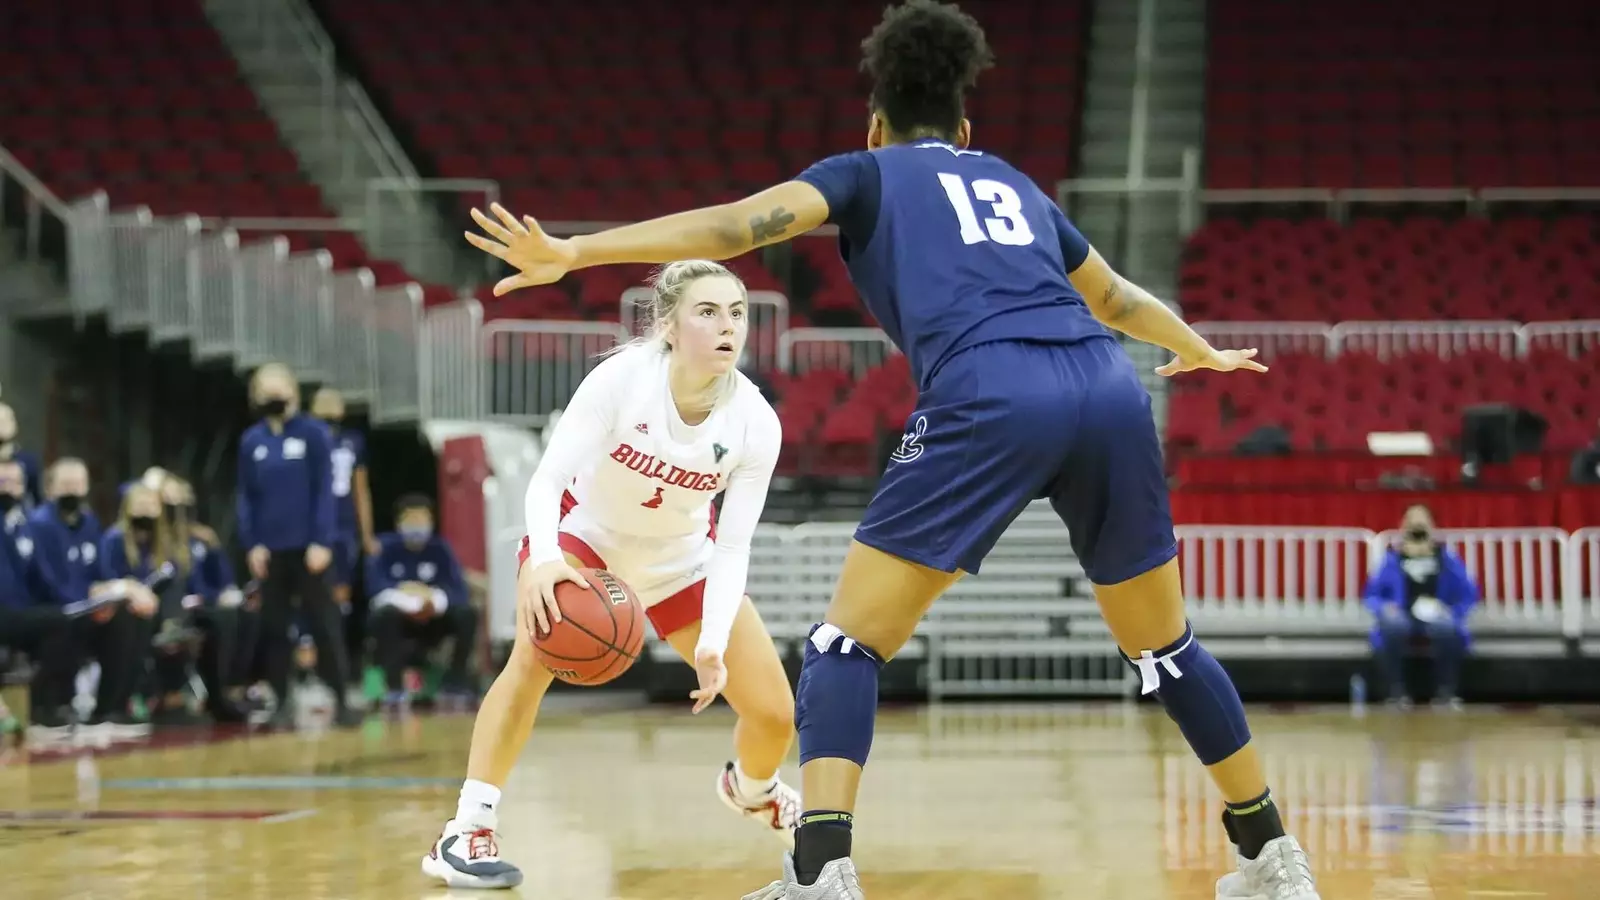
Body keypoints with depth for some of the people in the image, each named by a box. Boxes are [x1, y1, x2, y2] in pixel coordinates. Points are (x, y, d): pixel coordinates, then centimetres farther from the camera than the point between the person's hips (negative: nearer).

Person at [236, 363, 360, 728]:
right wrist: (252, 544, -1)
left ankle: (340, 700, 3)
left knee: (325, 624, -1)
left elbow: (324, 491, -6)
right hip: (269, 549, 3)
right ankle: (282, 703, 13)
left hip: (307, 546, -3)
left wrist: (322, 541, -11)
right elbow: (246, 497, 7)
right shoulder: (251, 441, 5)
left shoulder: (313, 433, -4)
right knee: (274, 628, 6)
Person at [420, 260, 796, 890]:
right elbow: (547, 478, -34)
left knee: (775, 713, 0)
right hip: (584, 533, -3)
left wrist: (714, 643, -36)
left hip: (681, 558, 3)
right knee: (536, 652, -33)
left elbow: (733, 547, -21)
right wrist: (542, 562, -54)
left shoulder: (755, 424, -24)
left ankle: (753, 790, 37)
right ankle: (466, 831, -27)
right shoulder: (622, 379, -31)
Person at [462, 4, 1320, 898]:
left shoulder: (869, 171, 22)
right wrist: (1203, 352, 69)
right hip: (1111, 391, 5)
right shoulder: (1013, 182, 34)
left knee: (850, 640, 2)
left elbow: (741, 221, 4)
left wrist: (577, 250, 0)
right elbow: (1116, 297, 50)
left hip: (989, 398, -4)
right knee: (1165, 645, 22)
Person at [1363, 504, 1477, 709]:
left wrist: (1454, 612, -10)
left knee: (1446, 627, -39)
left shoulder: (1446, 558, 6)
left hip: (1436, 619, 0)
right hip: (1404, 619, 0)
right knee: (1393, 625, -39)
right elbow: (1371, 594, 11)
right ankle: (1397, 692, -25)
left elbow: (1469, 594, 8)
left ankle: (1446, 692, -22)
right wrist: (1383, 608, -11)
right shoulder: (1392, 559, 6)